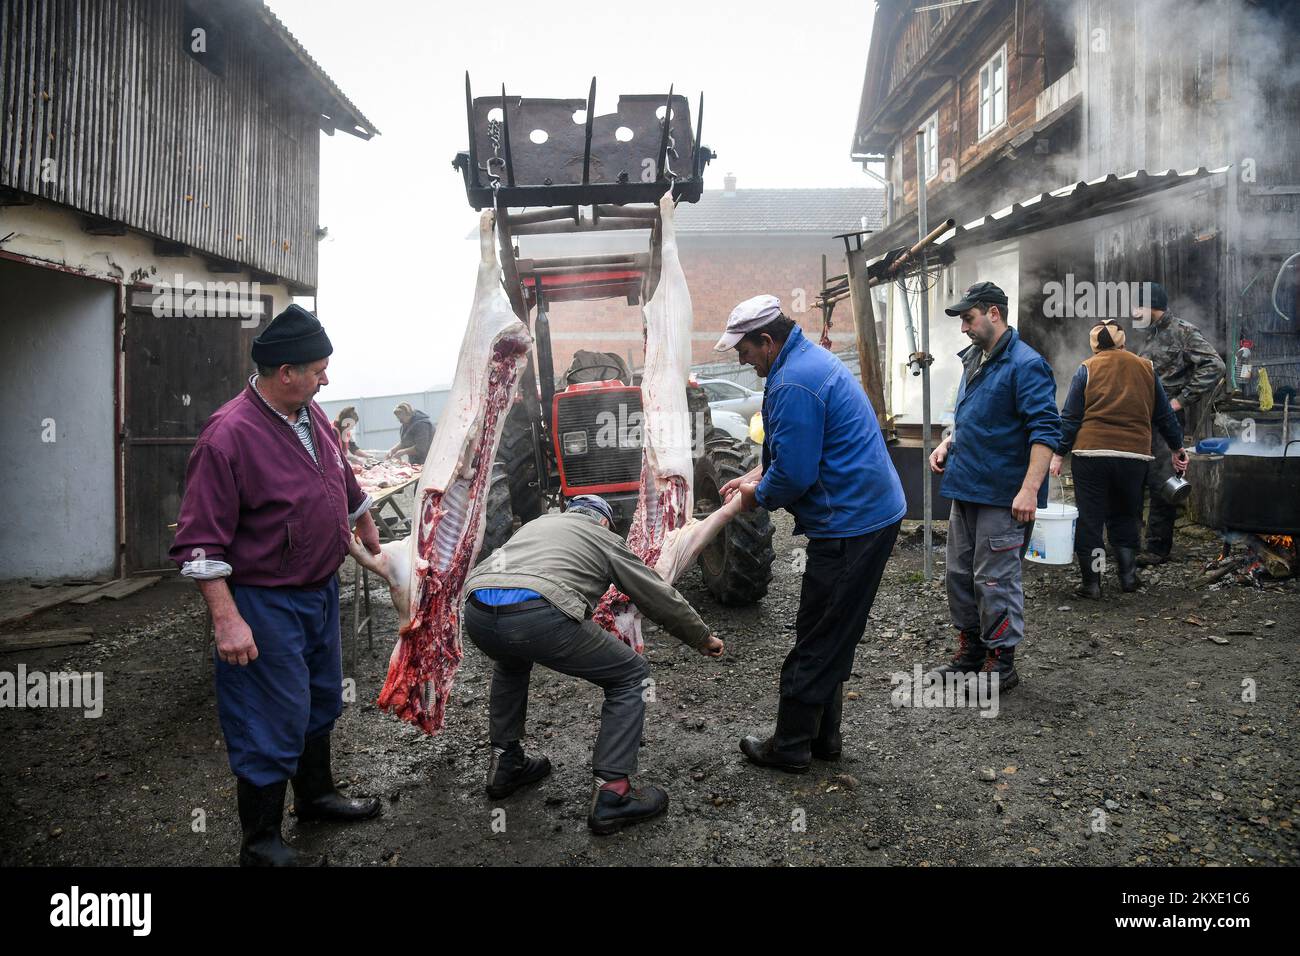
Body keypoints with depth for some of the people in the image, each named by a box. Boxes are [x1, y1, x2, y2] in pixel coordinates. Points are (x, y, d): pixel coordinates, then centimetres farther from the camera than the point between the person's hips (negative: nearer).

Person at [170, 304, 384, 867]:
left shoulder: (312, 416, 3)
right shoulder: (229, 435, -23)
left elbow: (346, 487, 20)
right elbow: (201, 542, -22)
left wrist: (372, 543, 28)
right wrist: (227, 620, -25)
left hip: (321, 592, 9)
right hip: (265, 604, -8)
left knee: (320, 703, 23)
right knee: (274, 724, 2)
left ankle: (316, 795, 44)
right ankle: (260, 843, 21)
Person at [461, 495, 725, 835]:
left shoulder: (538, 522, 36)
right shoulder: (605, 539, 24)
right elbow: (662, 598, 29)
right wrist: (704, 639, 44)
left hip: (476, 613, 6)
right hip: (537, 616, -6)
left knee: (511, 661, 42)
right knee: (631, 677, 16)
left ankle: (505, 764, 41)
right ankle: (610, 794, 11)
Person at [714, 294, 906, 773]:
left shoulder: (794, 384, -21)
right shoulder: (811, 358, 13)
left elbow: (795, 475, -22)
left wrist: (759, 495, -3)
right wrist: (757, 474, 15)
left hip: (850, 524, -11)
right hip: (875, 512, 11)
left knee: (817, 642, 2)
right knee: (834, 637, 19)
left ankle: (790, 745, 16)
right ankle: (823, 735, 31)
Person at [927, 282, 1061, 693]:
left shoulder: (1026, 364, -14)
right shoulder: (973, 359, 14)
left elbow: (1046, 430, -20)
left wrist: (1029, 489, -27)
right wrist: (947, 443, 10)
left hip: (1002, 495, -9)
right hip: (964, 489, 9)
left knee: (994, 580, -1)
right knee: (959, 574, 15)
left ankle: (1001, 663, 12)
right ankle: (970, 651, 29)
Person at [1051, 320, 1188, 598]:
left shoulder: (1087, 369, 0)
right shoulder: (1146, 368, 10)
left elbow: (1070, 417, -3)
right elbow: (1164, 414, 16)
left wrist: (1059, 454, 1)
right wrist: (1177, 447, 27)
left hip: (1091, 454, -3)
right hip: (1134, 456, 3)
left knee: (1089, 518, 4)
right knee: (1125, 516, 19)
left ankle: (1091, 583, 7)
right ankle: (1128, 575, 18)